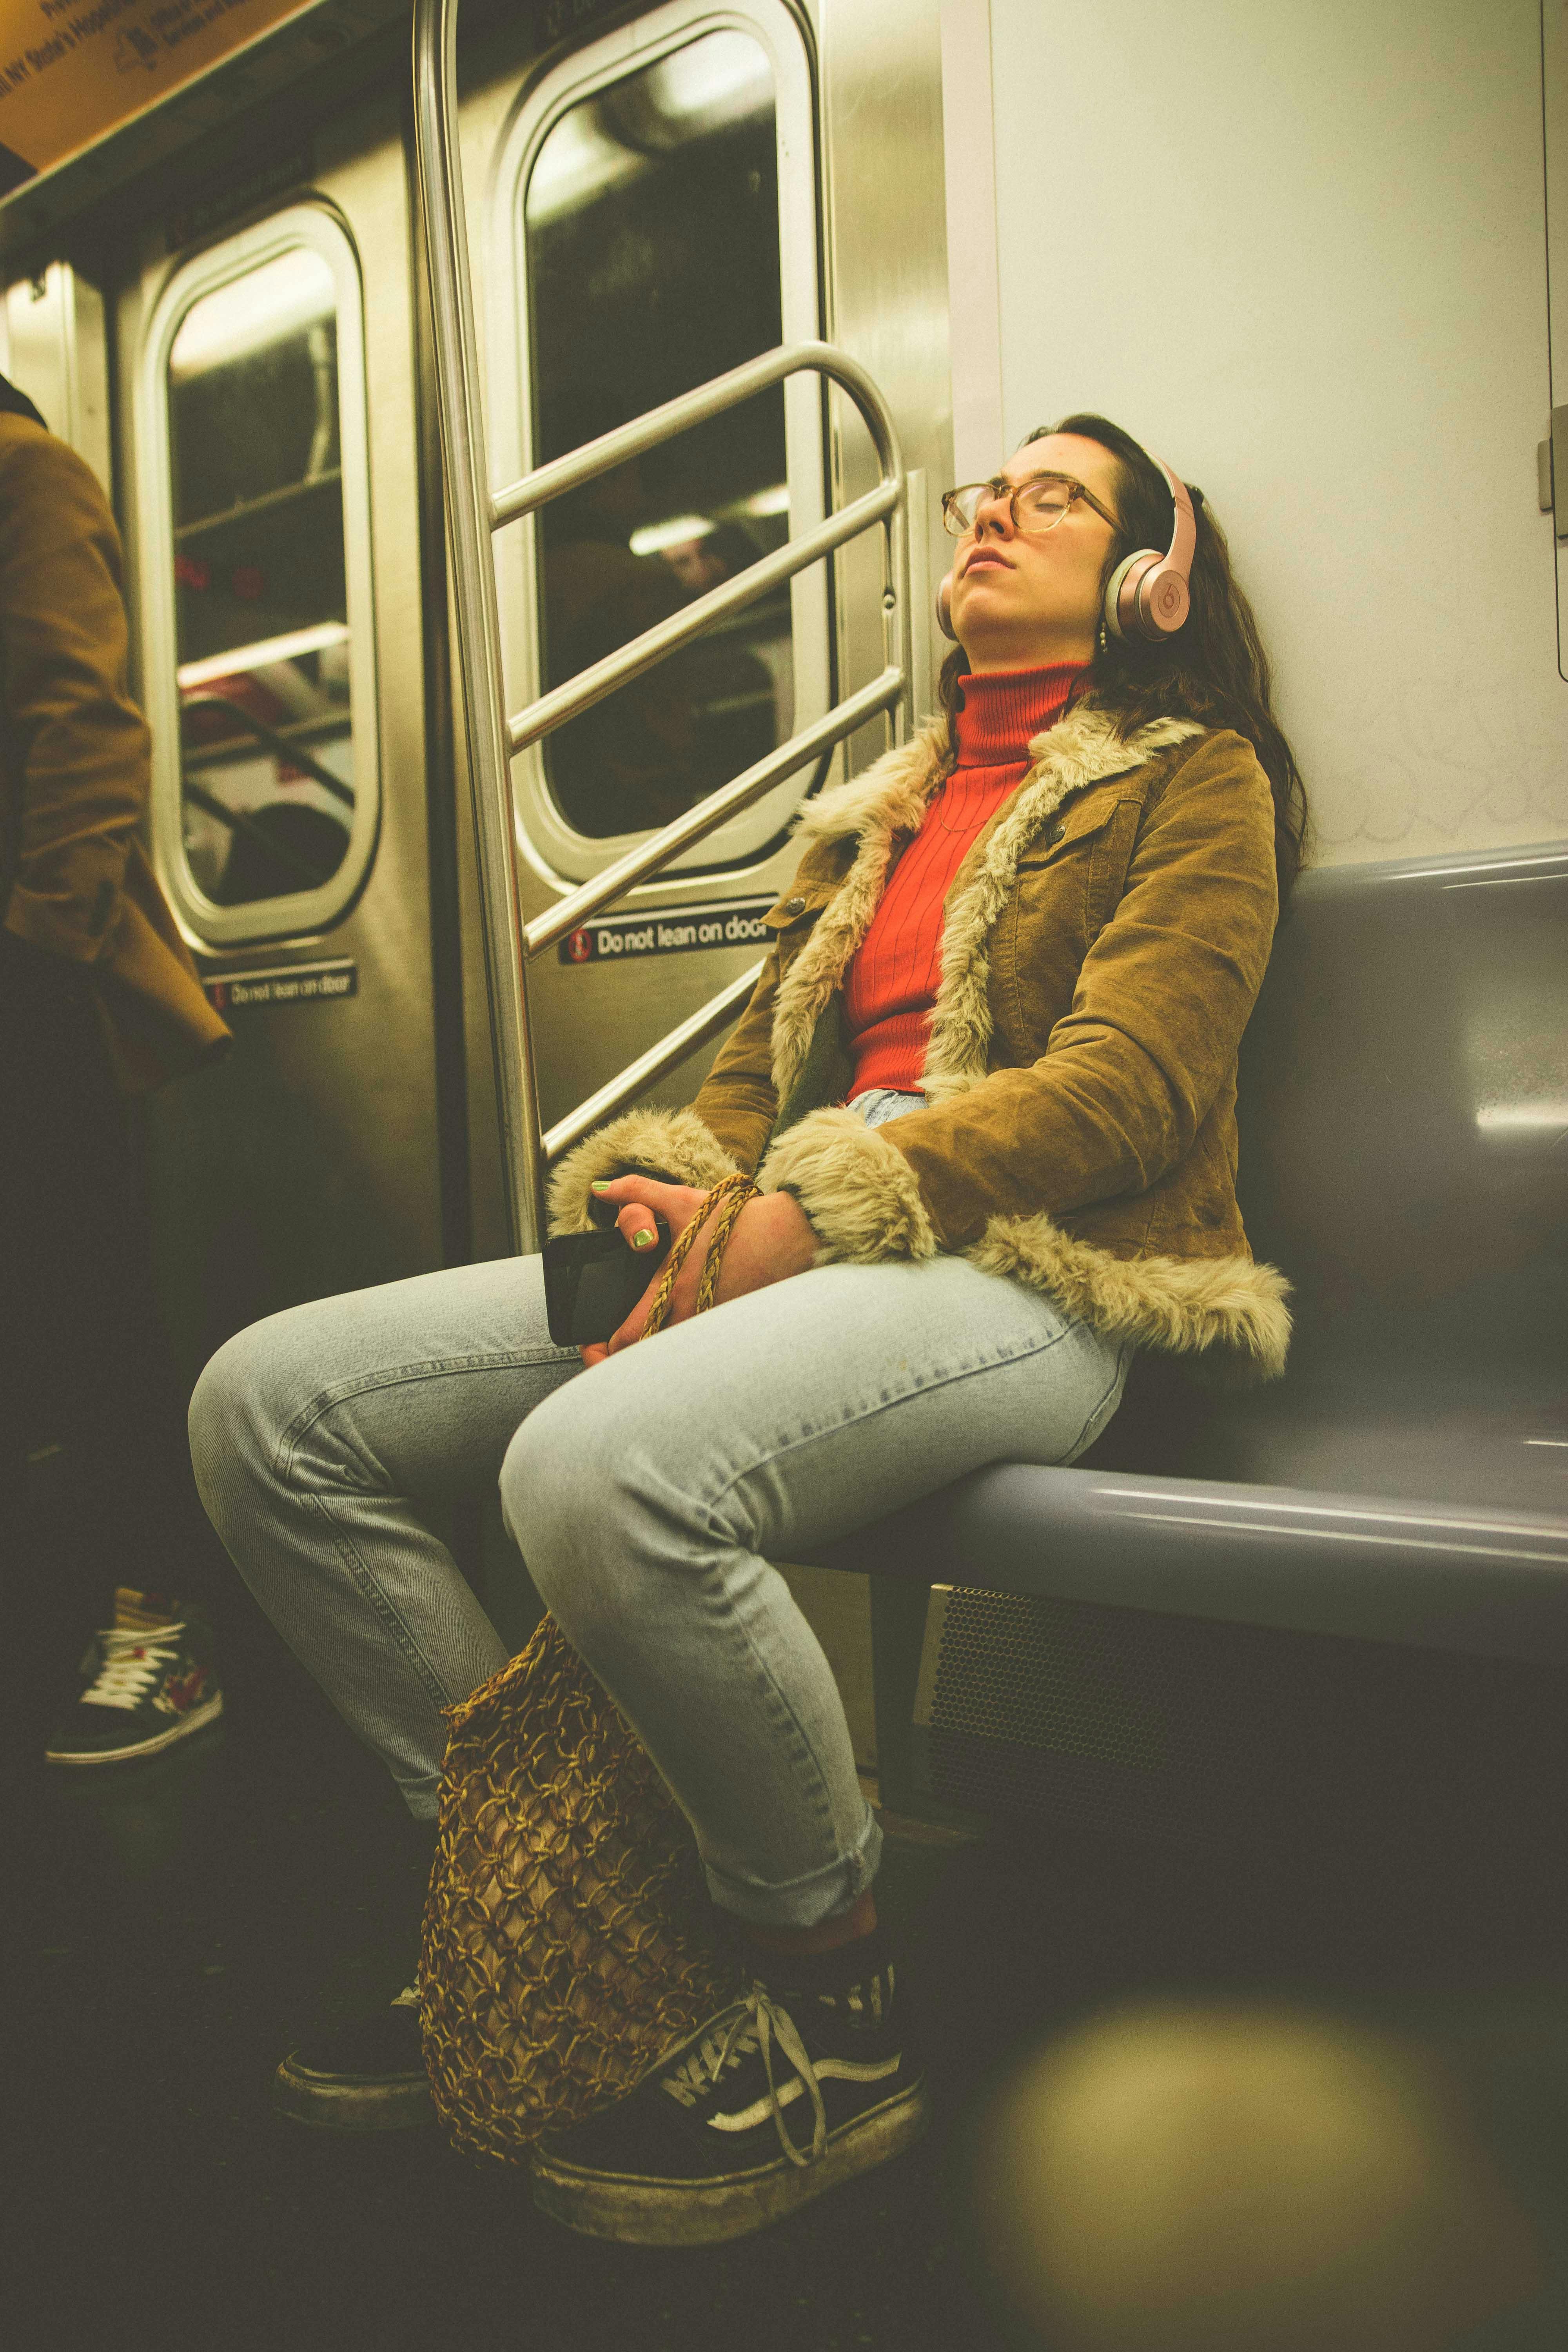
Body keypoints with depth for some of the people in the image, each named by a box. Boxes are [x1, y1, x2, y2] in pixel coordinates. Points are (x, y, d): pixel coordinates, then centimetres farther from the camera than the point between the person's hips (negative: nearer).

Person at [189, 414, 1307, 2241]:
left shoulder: (1195, 777, 9)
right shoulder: (878, 810, 28)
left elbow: (1127, 1085, -8)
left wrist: (801, 1222, -18)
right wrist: (662, 1187, -3)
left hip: (1043, 1268, -6)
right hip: (785, 1252, 7)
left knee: (602, 1463, -37)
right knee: (264, 1402, -7)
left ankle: (838, 2017, -12)